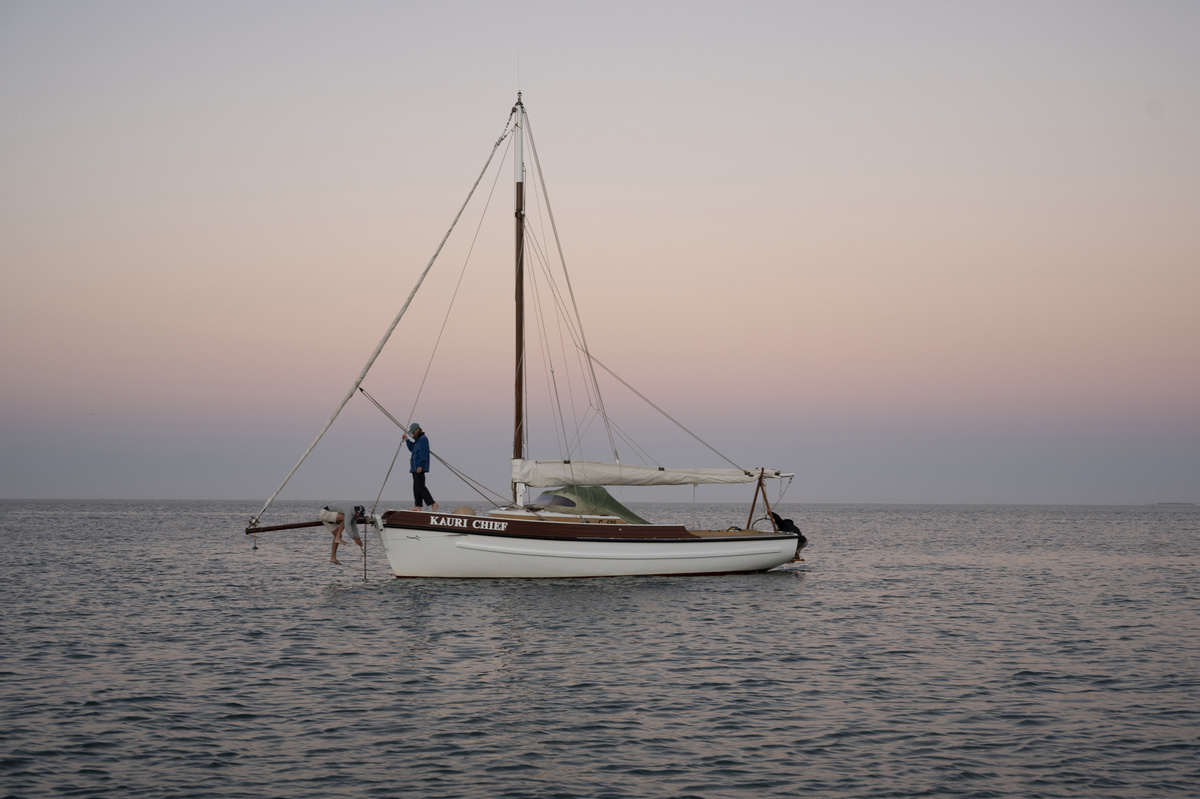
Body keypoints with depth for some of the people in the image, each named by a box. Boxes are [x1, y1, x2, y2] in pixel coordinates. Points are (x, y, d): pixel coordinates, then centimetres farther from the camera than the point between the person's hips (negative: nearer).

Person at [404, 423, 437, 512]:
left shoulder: (423, 439, -12)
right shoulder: (417, 439, 18)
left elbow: (423, 453, -19)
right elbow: (412, 449, 24)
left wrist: (420, 465, -23)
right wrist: (407, 440, 13)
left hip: (420, 467, -11)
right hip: (415, 467, 11)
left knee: (420, 486, -13)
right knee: (416, 487, 8)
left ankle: (433, 504, -15)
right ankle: (418, 506, 7)